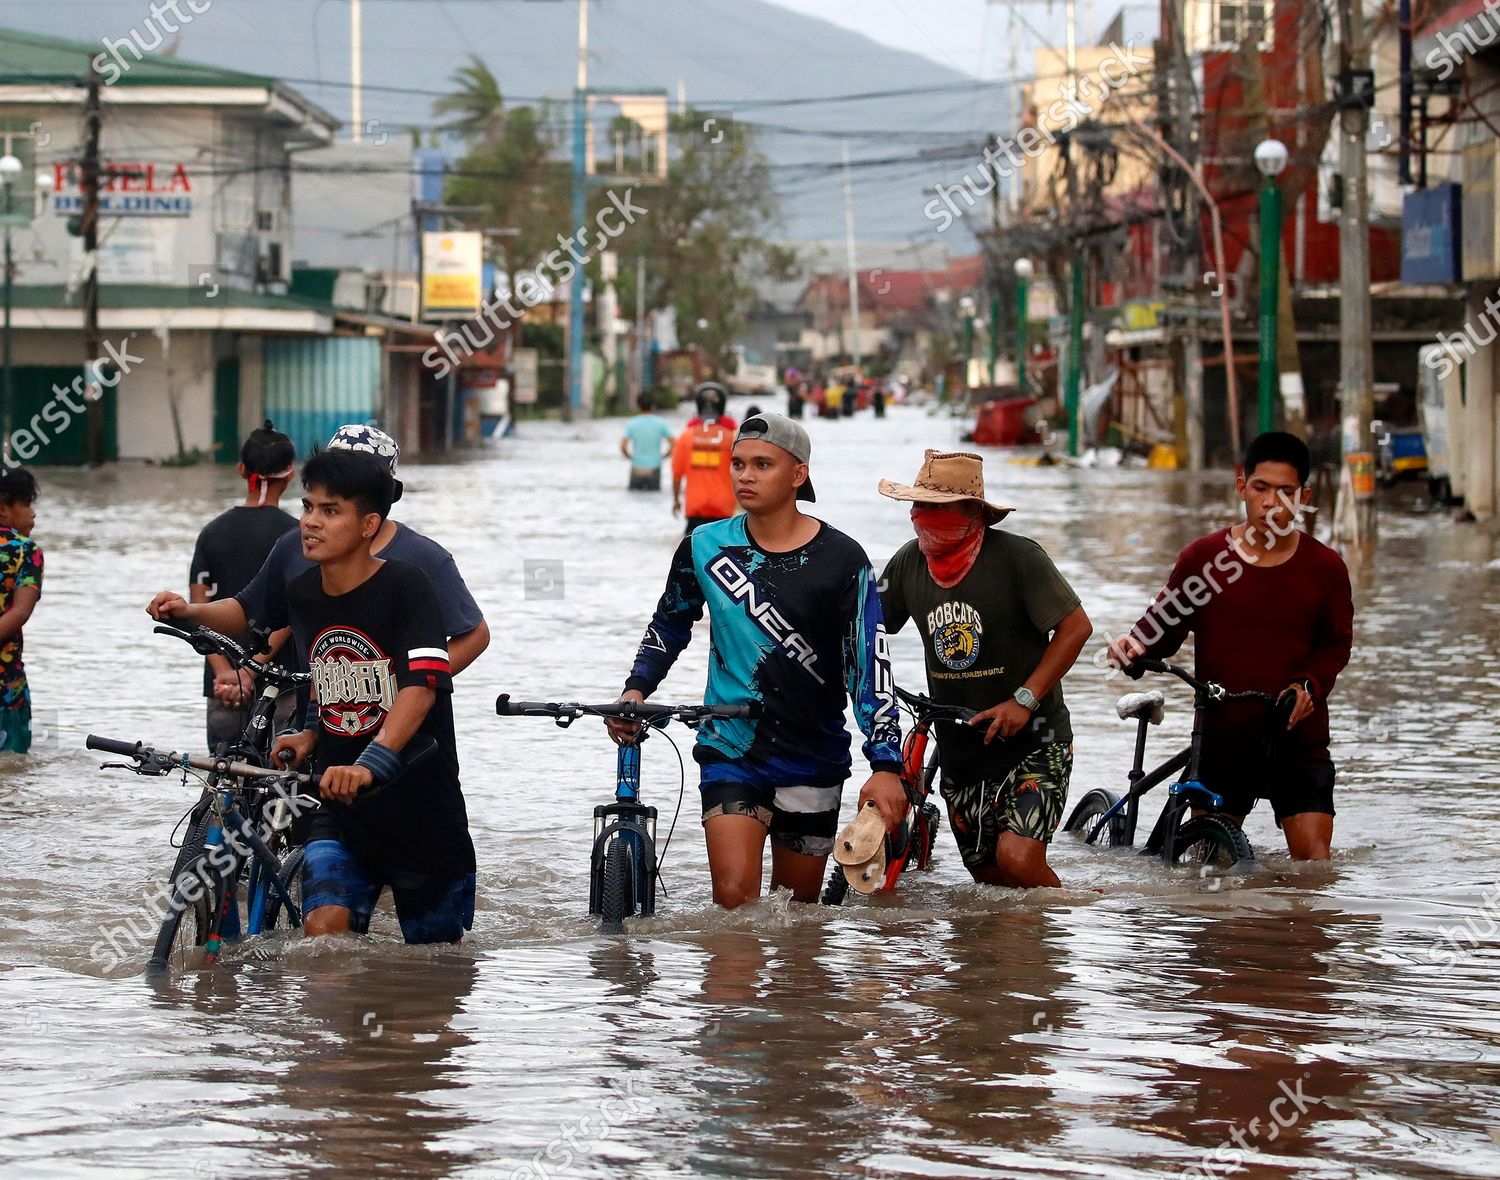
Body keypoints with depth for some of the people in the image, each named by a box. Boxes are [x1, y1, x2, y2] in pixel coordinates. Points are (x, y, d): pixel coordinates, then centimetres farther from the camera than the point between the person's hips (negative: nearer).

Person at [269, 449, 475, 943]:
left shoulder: (405, 585, -15)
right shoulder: (301, 593, 4)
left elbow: (420, 688, -29)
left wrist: (370, 764, -42)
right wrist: (312, 735, 10)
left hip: (422, 814, -4)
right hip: (340, 814, 4)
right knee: (323, 928, -18)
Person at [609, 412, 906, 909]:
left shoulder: (840, 560, -7)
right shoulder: (705, 547, 0)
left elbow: (868, 664, -10)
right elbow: (670, 624, 17)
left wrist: (885, 765, -18)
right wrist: (636, 689, 0)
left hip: (813, 759, 0)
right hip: (731, 750, 0)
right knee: (734, 899, -18)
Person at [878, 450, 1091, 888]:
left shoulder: (1017, 556, -15)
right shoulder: (909, 563, 1)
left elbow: (1076, 627, -14)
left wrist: (1024, 700, -20)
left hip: (1033, 741, -6)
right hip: (959, 749, 6)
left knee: (1018, 858, -22)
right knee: (989, 876, 10)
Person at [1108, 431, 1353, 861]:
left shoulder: (1324, 567, 1)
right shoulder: (1204, 557, 0)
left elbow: (1336, 644, 8)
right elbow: (1164, 625, 5)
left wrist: (1308, 685, -11)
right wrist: (1135, 645, -17)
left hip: (1296, 736, 0)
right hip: (1221, 736, 0)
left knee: (1313, 857, -8)